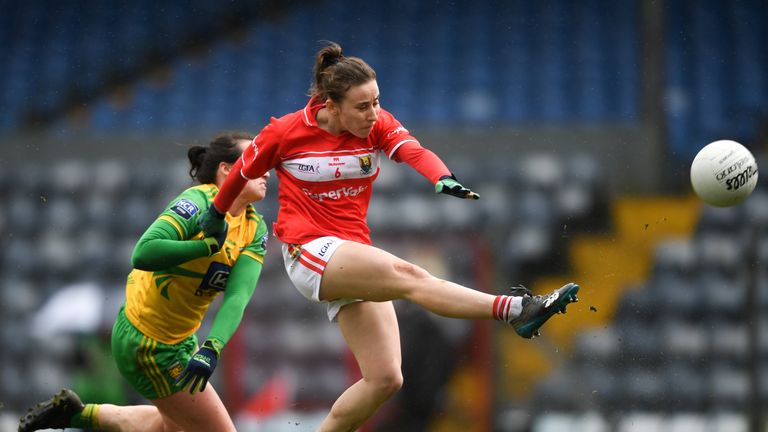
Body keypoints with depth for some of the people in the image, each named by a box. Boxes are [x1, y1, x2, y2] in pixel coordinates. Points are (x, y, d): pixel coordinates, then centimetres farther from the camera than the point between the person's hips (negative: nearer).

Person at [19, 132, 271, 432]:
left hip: (179, 337, 8)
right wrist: (210, 244, -37)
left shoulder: (255, 228, -2)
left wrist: (212, 348, -34)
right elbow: (143, 253, -36)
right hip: (150, 345, -8)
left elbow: (238, 295, -18)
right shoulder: (200, 201, -21)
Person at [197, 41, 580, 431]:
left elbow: (414, 151, -19)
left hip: (354, 260, 6)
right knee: (408, 276, -30)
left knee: (385, 378, -3)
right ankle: (515, 309, -45)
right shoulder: (285, 132, -7)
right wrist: (216, 215, 24)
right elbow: (242, 172, 9)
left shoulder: (379, 125, 0)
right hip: (309, 253, -6)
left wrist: (443, 179, -40)